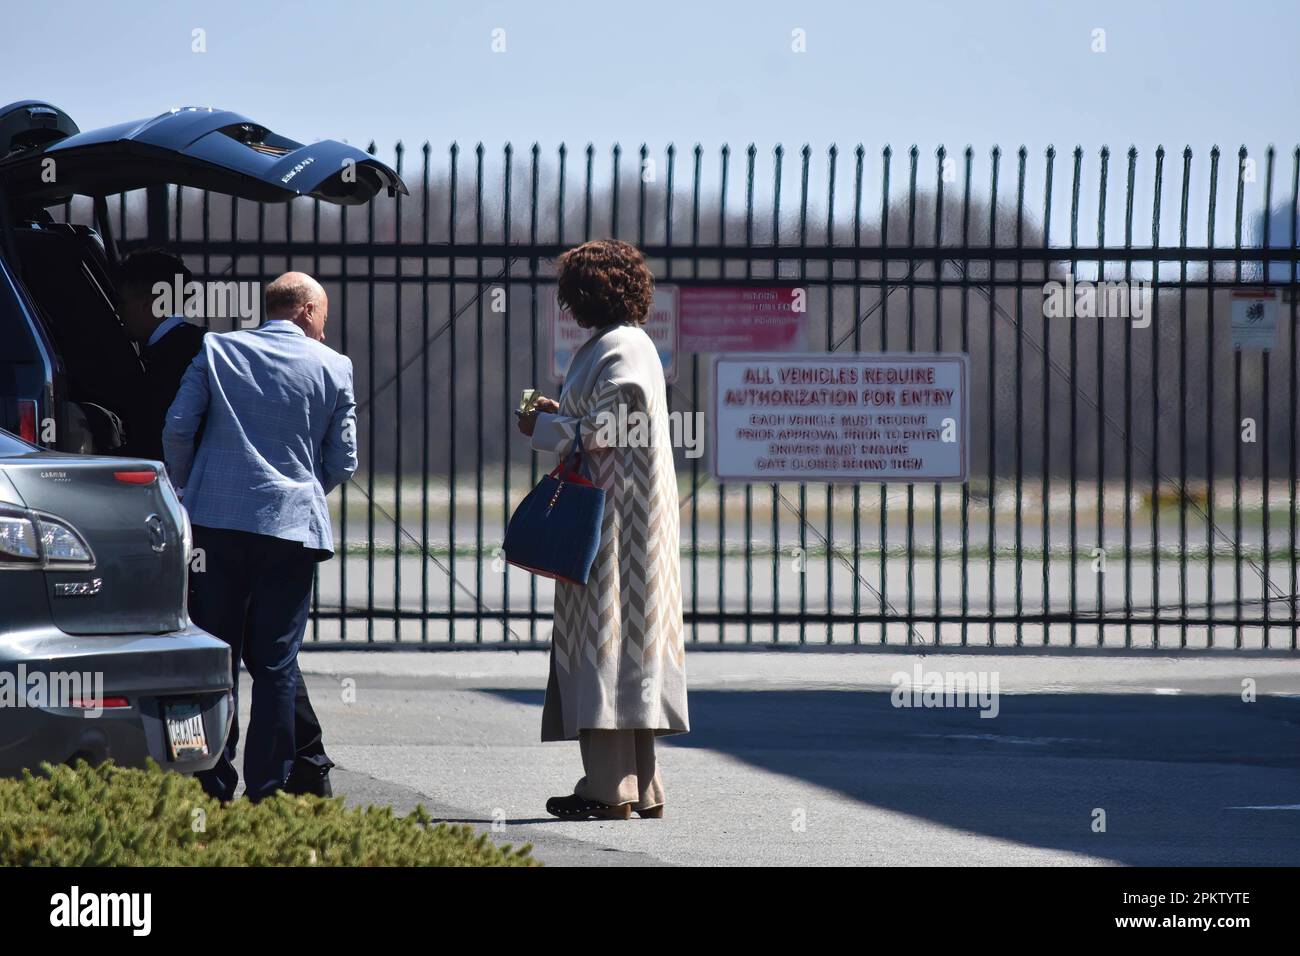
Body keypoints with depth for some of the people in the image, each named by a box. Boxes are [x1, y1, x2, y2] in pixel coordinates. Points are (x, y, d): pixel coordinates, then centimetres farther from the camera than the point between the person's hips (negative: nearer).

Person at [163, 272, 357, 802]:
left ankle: (213, 786, 8)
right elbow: (342, 461, 5)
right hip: (292, 526, -1)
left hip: (216, 521, 1)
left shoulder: (217, 350, 5)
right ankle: (266, 790, 0)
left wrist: (188, 490, 15)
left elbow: (177, 427, -1)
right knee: (275, 664, 2)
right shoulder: (333, 366, 4)